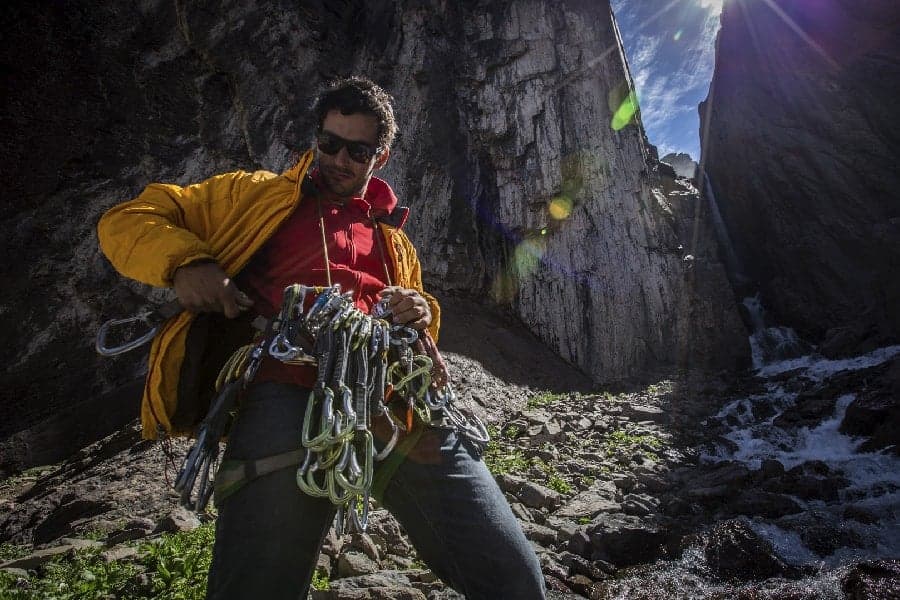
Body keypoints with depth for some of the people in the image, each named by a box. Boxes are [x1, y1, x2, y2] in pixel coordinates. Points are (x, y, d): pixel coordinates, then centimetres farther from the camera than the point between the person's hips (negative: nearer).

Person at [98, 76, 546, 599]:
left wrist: (422, 313, 11)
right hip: (289, 389, -2)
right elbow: (127, 221, 20)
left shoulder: (394, 240, 32)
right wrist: (185, 262, -2)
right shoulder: (255, 195, 22)